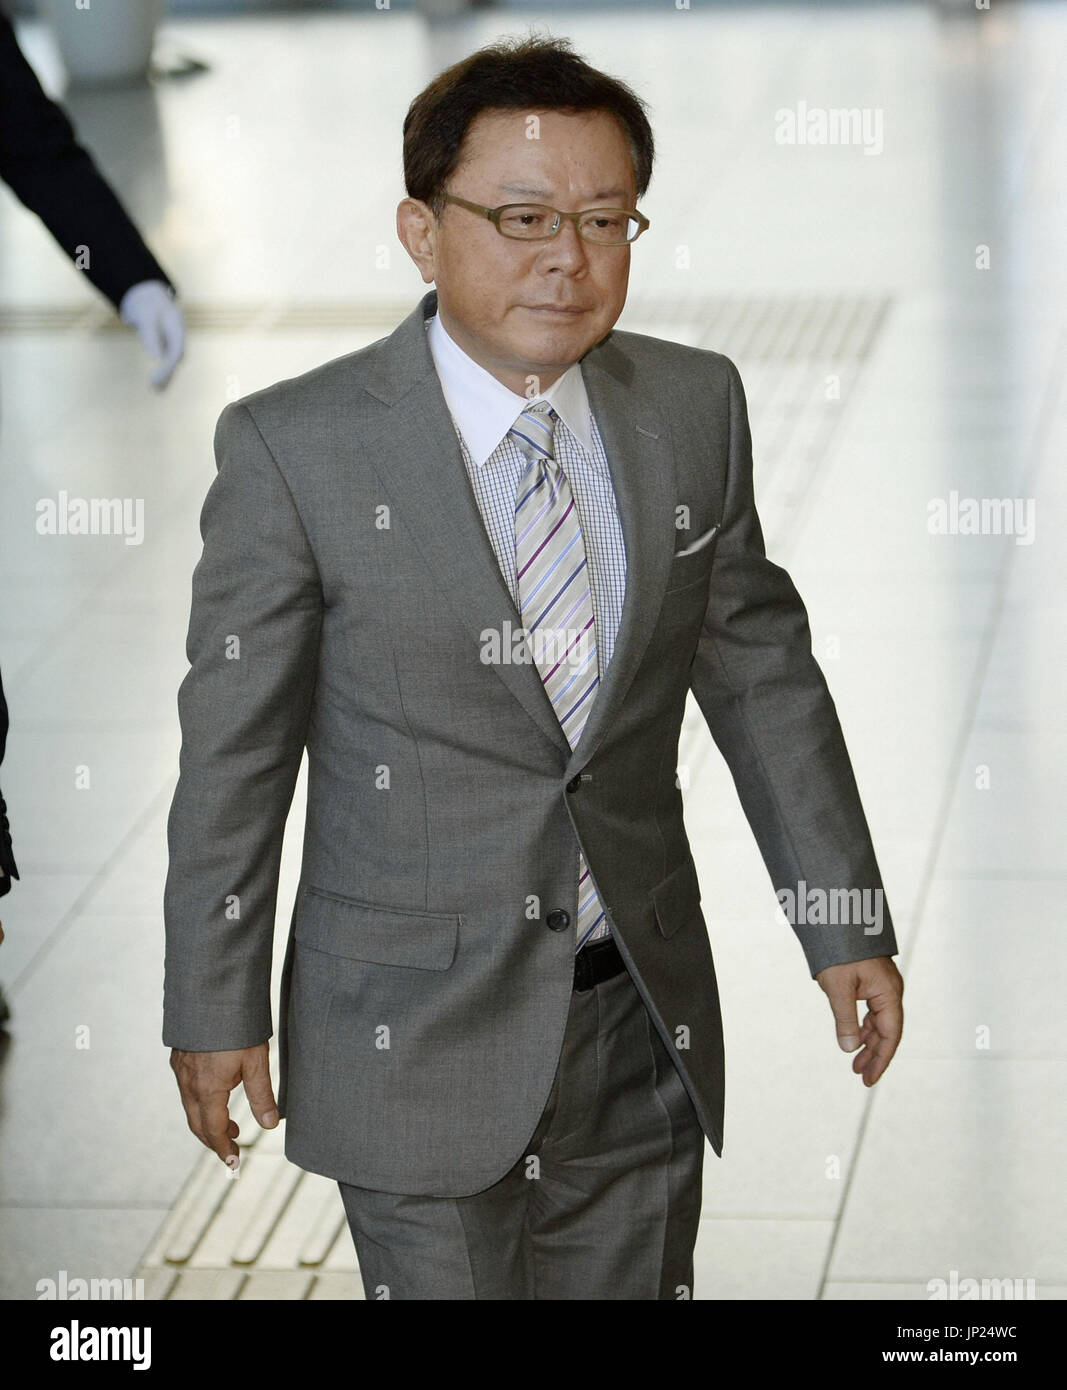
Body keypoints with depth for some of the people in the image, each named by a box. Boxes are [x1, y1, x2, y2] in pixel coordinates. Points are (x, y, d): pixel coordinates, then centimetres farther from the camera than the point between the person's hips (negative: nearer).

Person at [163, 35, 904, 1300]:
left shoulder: (695, 408, 1)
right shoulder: (293, 446, -11)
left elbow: (760, 669, 9)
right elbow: (232, 752, -6)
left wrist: (846, 925, 9)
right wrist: (215, 1010, -4)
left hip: (645, 1016, 4)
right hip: (421, 1038, -4)